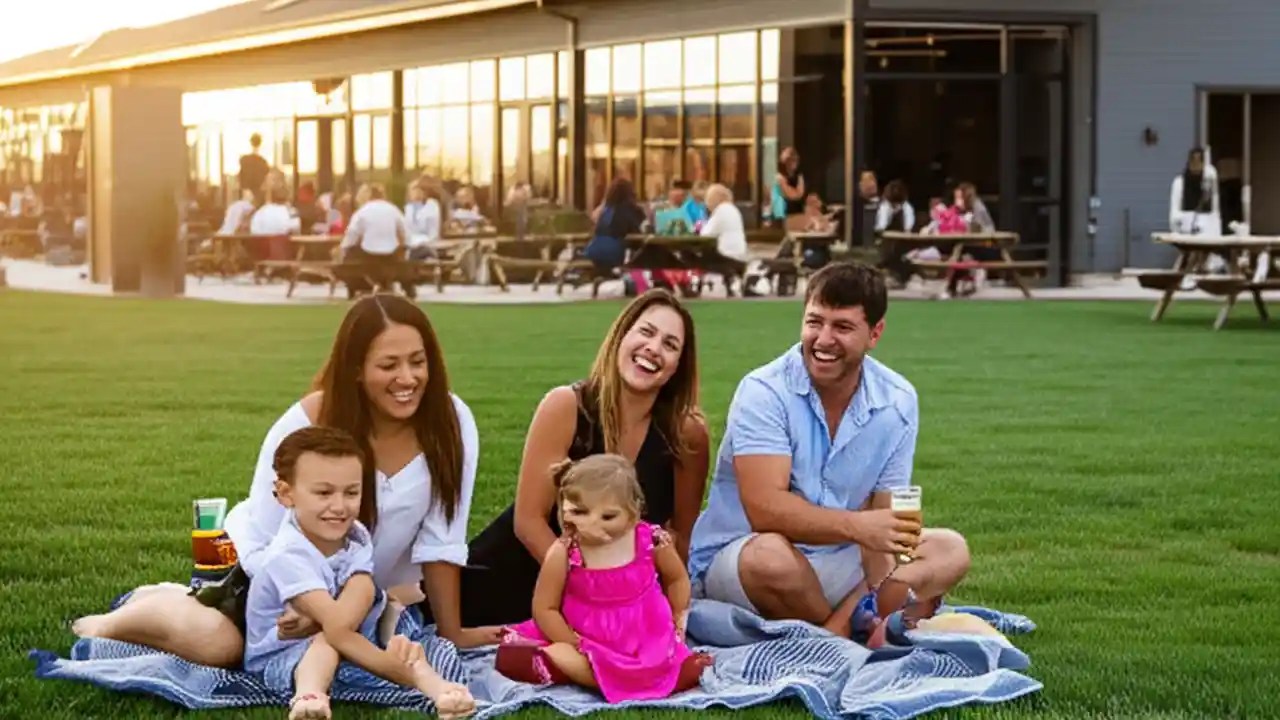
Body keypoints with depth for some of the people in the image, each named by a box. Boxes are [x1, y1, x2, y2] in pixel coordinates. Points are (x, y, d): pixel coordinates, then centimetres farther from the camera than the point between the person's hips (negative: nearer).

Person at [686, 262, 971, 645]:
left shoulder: (898, 402, -4)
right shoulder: (765, 392, -18)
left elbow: (884, 523, -8)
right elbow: (766, 509, -29)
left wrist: (880, 607, -25)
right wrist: (856, 526, -43)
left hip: (839, 564, 5)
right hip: (736, 558, -5)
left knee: (949, 550, -8)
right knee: (771, 555, -37)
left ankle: (834, 629, -24)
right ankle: (850, 629, -8)